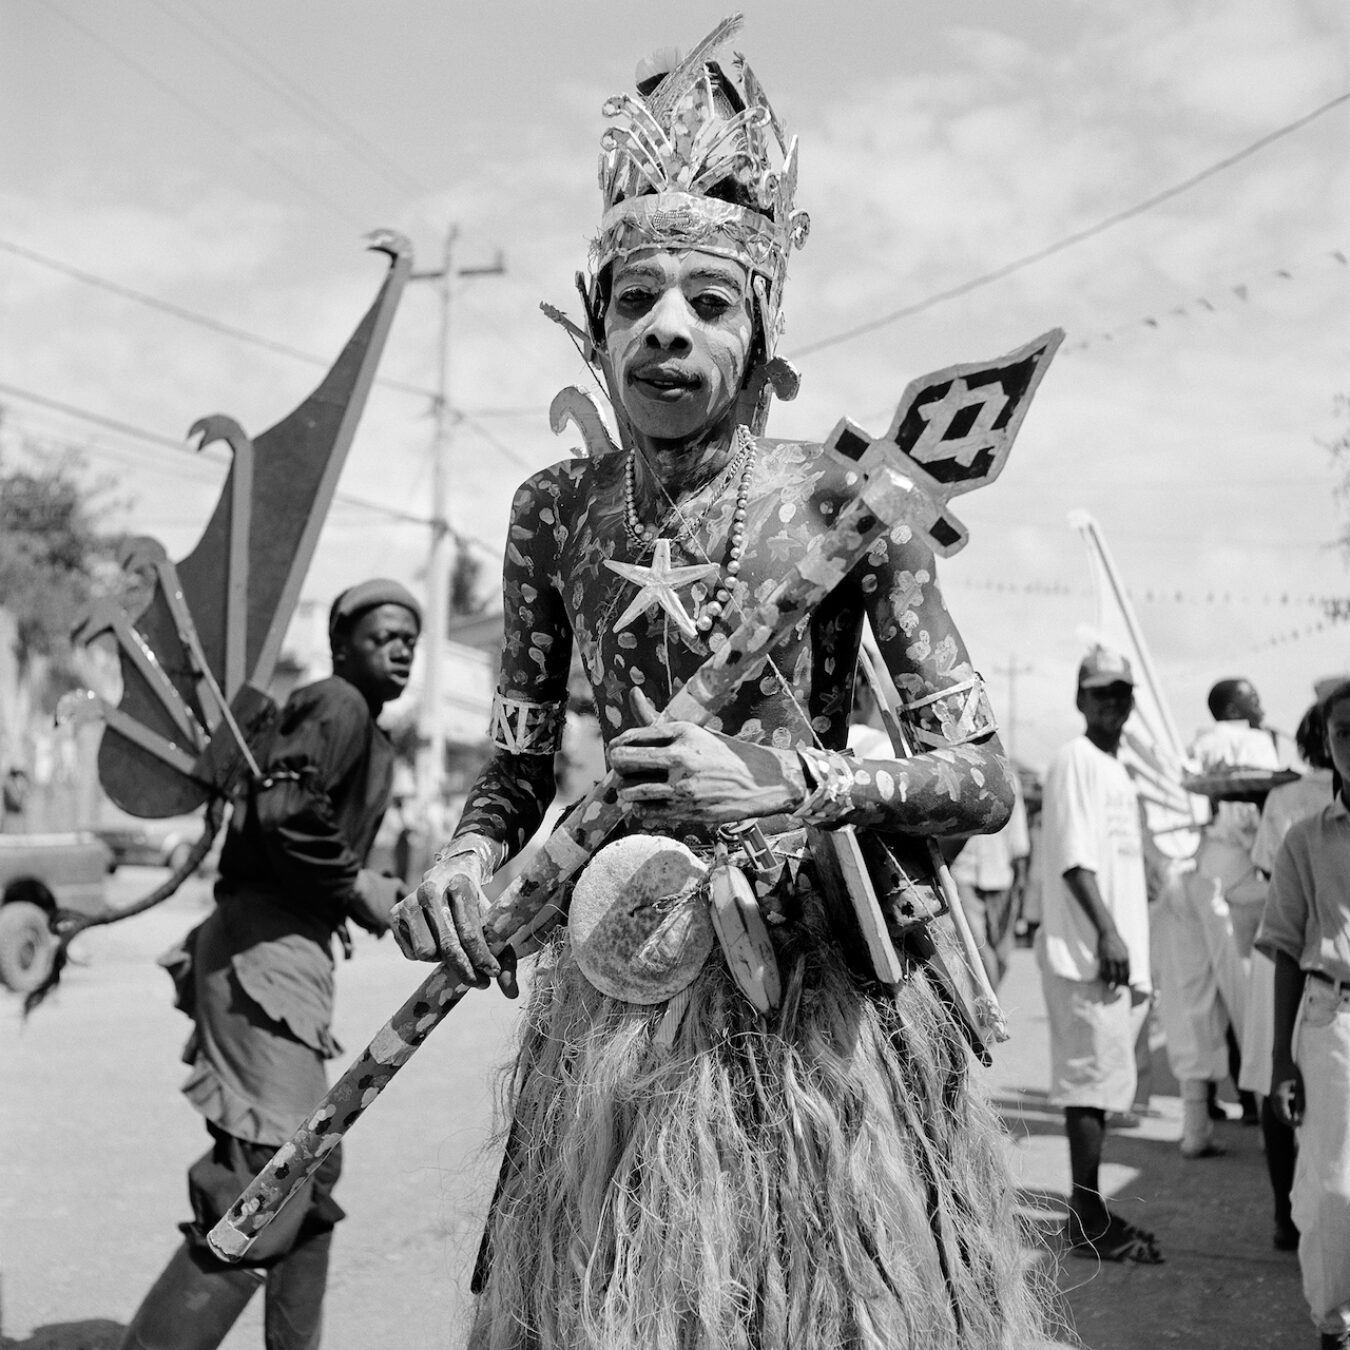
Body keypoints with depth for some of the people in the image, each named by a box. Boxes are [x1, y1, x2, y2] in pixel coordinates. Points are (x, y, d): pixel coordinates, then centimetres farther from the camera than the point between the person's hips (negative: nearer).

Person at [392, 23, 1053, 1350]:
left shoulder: (838, 496, -10)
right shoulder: (555, 509, 0)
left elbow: (985, 779, -9)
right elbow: (518, 757, 7)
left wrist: (793, 785, -23)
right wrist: (468, 853, -14)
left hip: (816, 980, -2)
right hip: (616, 969, 3)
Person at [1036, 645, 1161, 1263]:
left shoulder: (1117, 770, 21)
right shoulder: (1074, 759, -7)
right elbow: (1073, 857, -17)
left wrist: (1136, 959, 20)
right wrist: (1106, 932, -24)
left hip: (1121, 957, 9)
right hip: (1088, 955, -9)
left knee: (1102, 1084, 11)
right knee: (1090, 1082, -7)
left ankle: (1091, 1214, 18)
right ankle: (1088, 1221, -2)